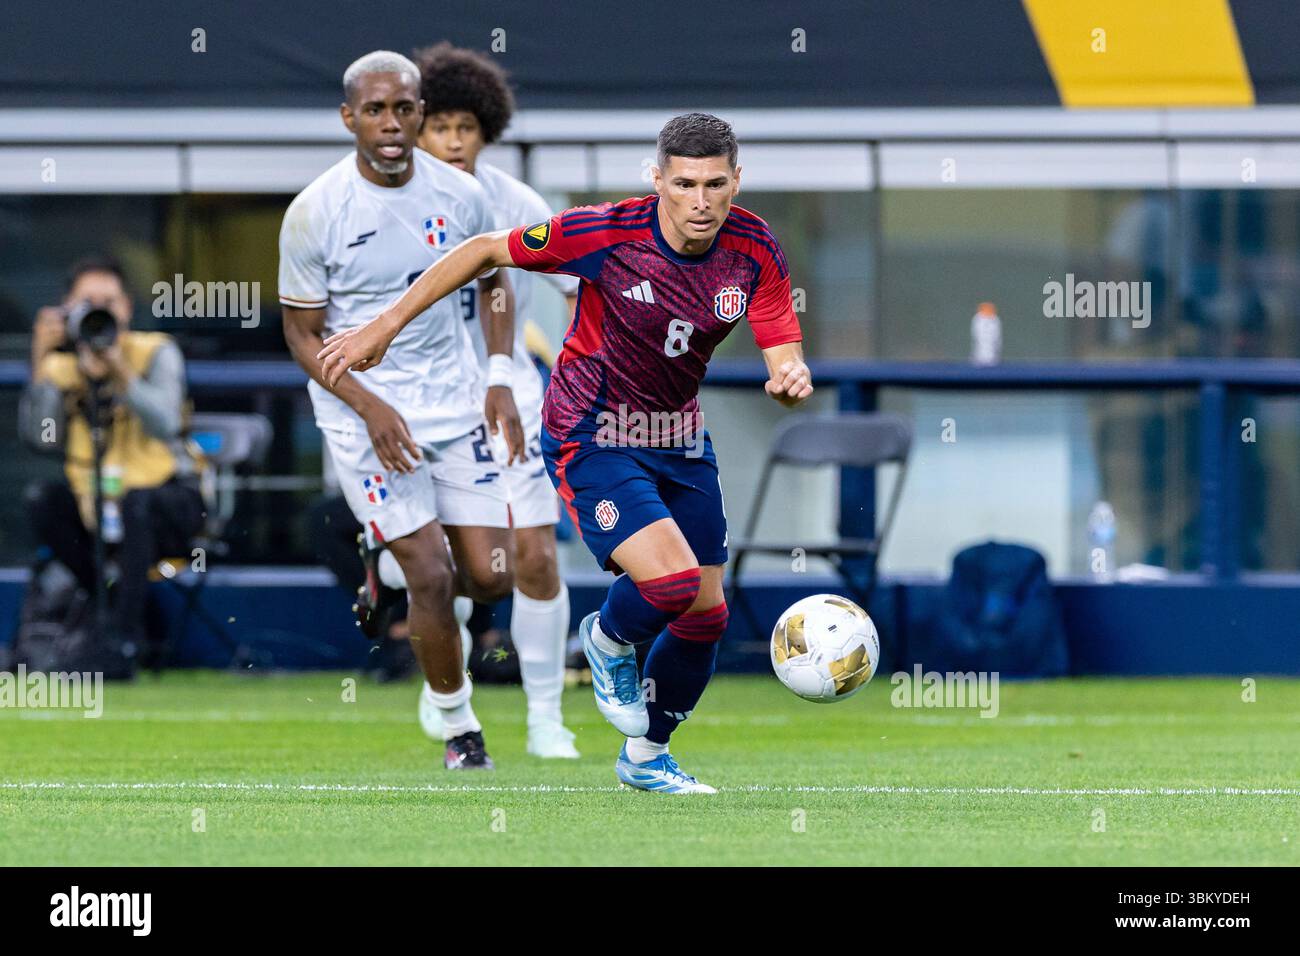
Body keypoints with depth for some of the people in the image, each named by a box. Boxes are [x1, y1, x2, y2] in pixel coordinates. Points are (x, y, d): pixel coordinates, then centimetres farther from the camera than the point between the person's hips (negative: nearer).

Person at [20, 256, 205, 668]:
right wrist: (41, 363, -21)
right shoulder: (61, 366, 0)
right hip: (93, 508, 4)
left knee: (136, 500, -36)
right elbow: (40, 436, -17)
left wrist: (120, 371, -35)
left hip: (169, 500, -4)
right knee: (41, 499, -24)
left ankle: (124, 632, -30)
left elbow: (164, 426, -26)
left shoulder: (156, 353, -7)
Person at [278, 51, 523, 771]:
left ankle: (396, 557, 32)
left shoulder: (459, 195, -5)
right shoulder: (315, 213, -14)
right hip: (362, 402, -4)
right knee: (433, 579, -10)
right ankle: (458, 730, 10)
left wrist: (500, 382, 2)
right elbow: (303, 334, -6)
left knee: (491, 578, 0)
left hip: (454, 394, 4)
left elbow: (492, 282, 14)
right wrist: (370, 408, -19)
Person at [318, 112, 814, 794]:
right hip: (590, 442, -6)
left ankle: (646, 755, 34)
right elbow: (486, 250, -11)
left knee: (706, 612, 9)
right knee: (671, 582, -24)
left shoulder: (754, 250, -11)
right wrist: (385, 324, -10)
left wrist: (793, 378, -35)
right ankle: (608, 640, 13)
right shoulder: (603, 232, -23)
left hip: (680, 443, 6)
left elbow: (786, 357, -9)